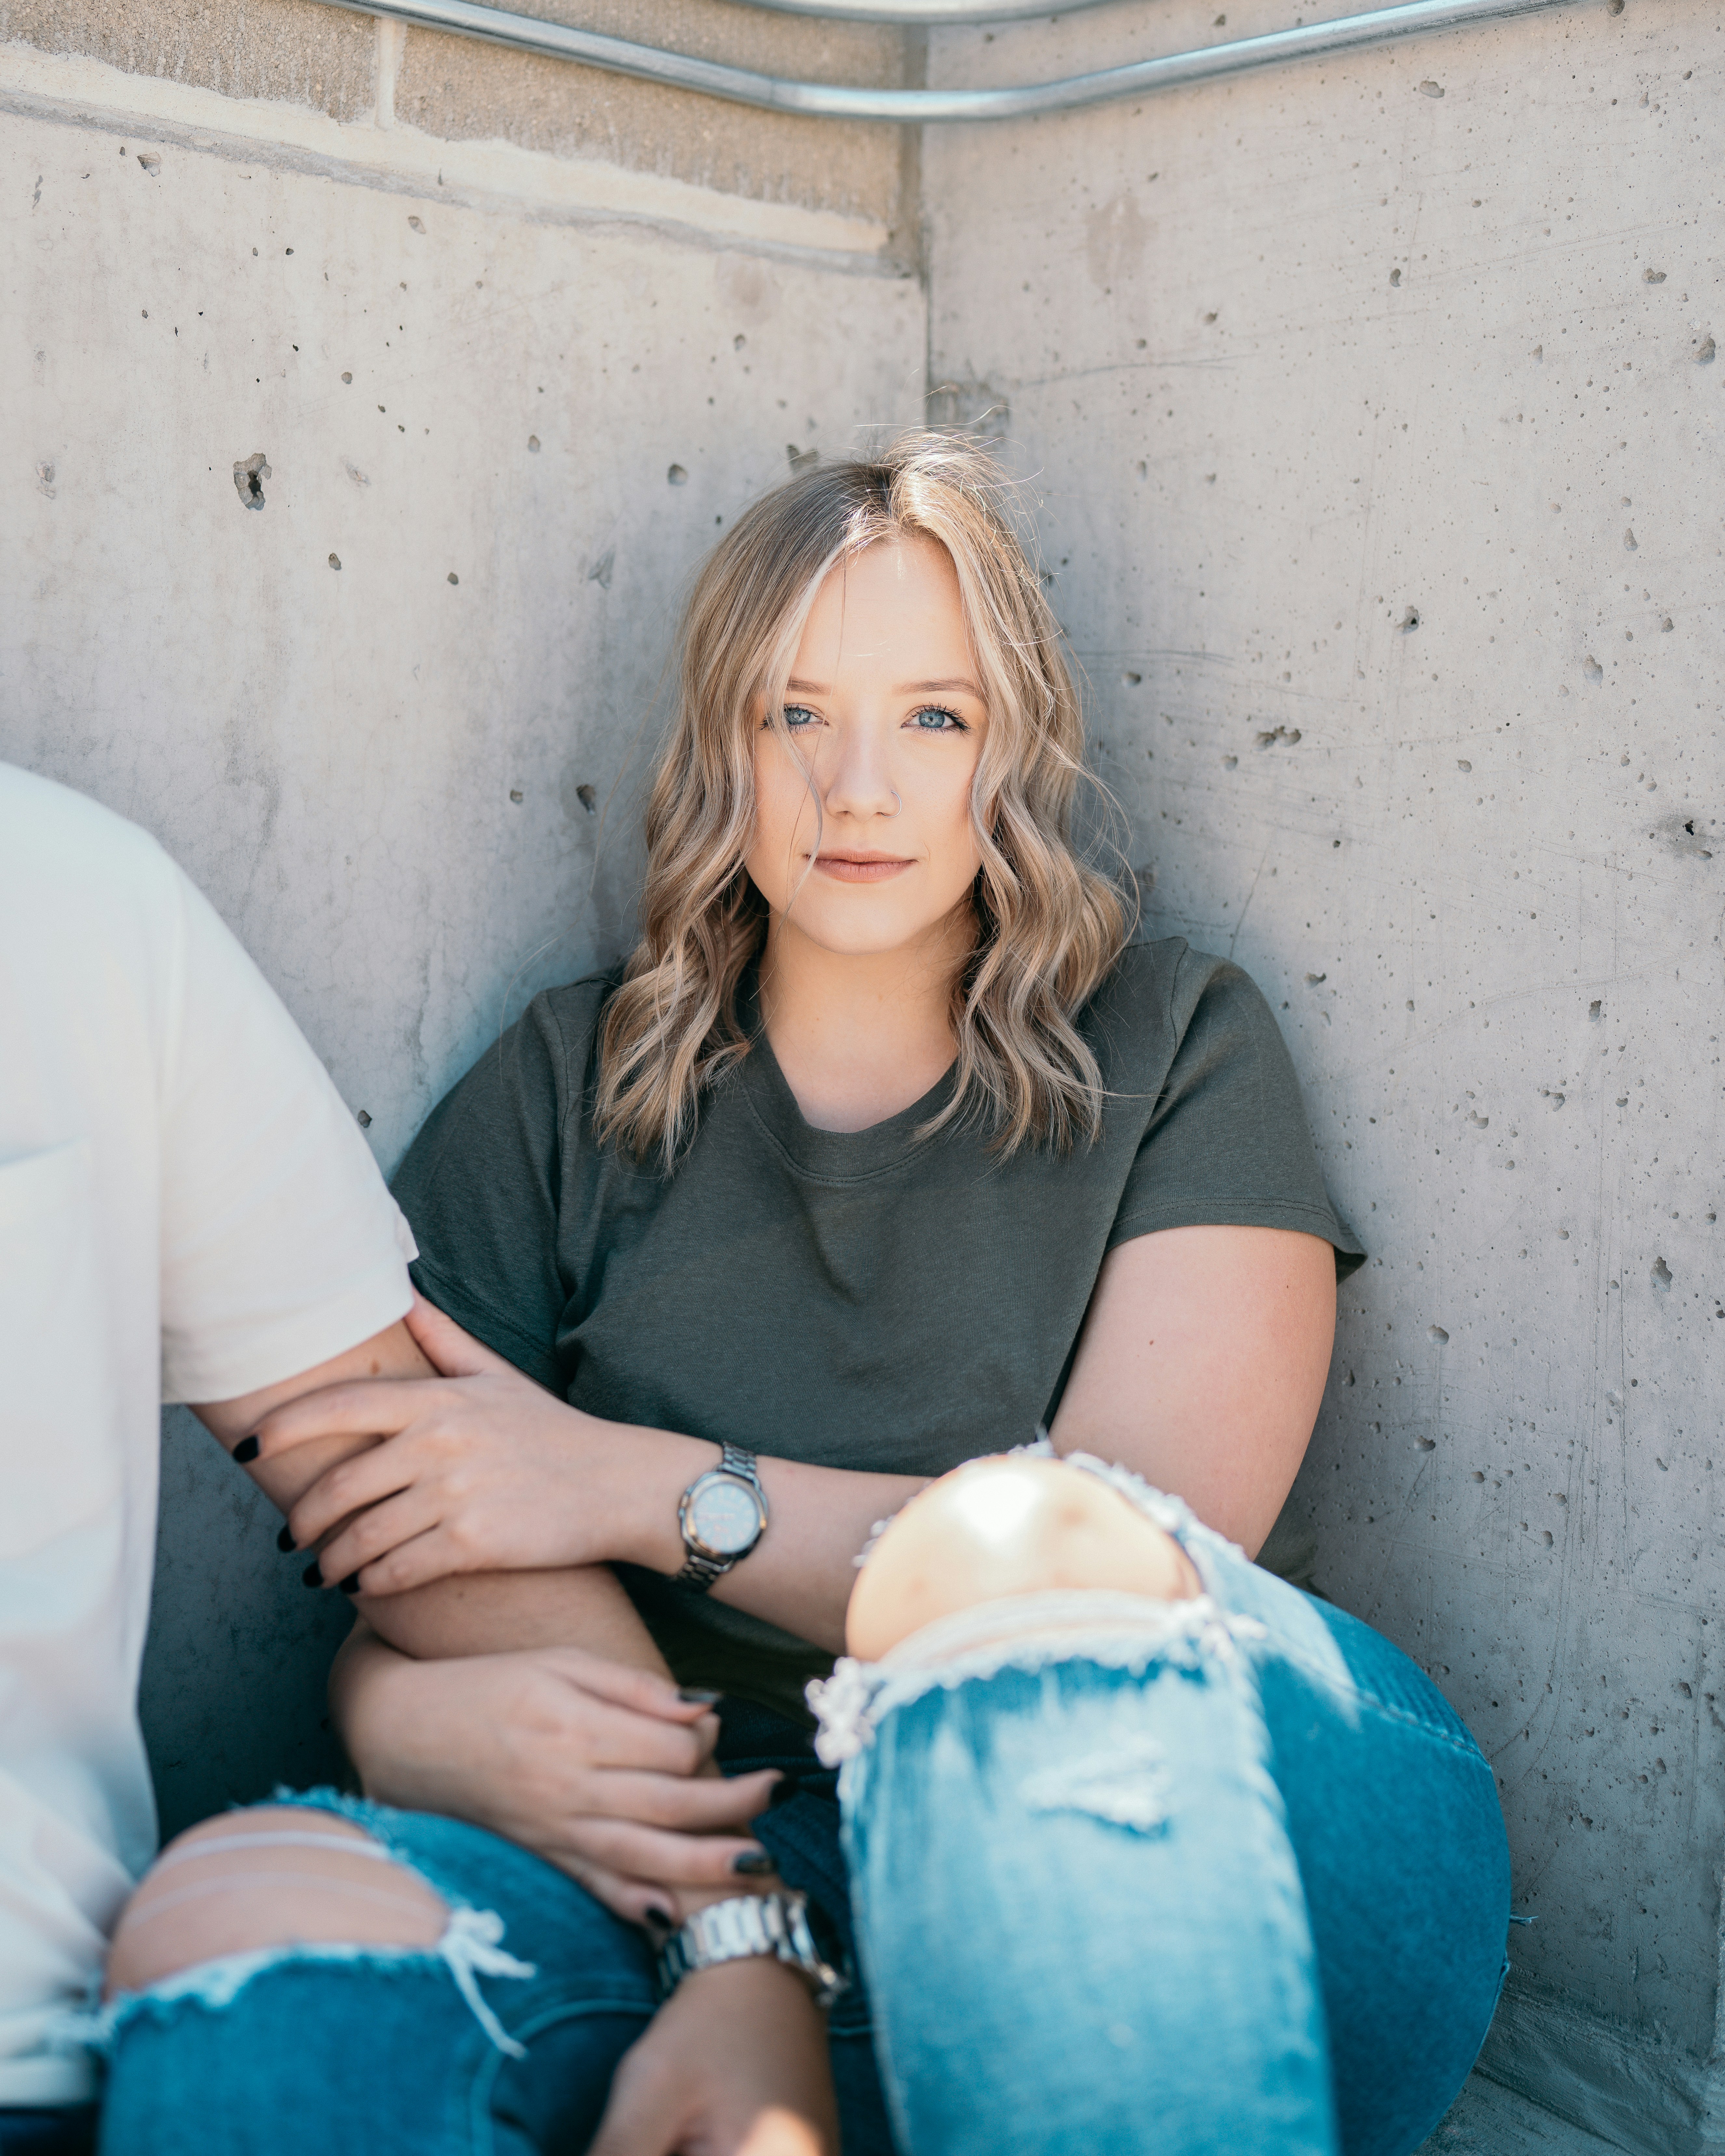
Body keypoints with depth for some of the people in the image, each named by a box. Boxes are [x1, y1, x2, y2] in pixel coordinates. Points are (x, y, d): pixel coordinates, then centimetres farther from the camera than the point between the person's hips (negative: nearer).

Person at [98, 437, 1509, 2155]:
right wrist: (725, 1946, -16)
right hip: (674, 1872, 0)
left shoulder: (1175, 1051, 10)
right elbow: (402, 1631, 1)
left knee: (1018, 1553, -34)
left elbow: (1142, 1561, -2)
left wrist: (648, 1490, -6)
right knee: (243, 1911, -33)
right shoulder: (573, 1092, 12)